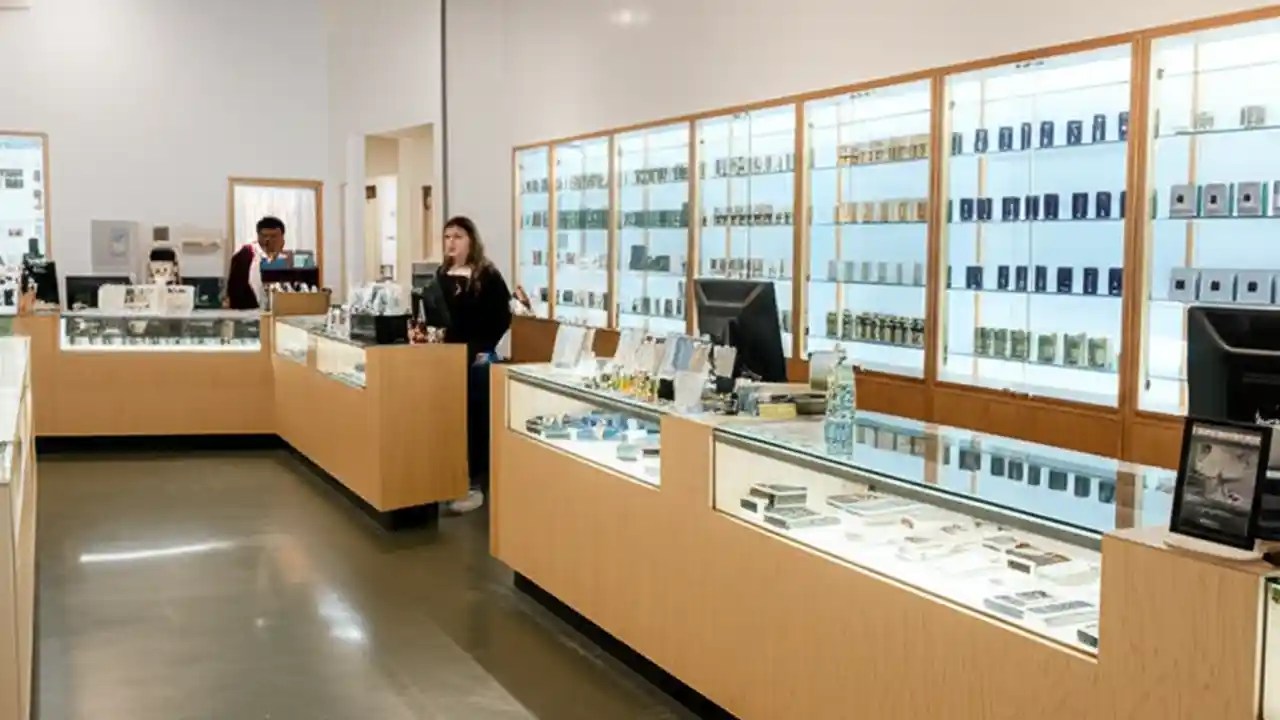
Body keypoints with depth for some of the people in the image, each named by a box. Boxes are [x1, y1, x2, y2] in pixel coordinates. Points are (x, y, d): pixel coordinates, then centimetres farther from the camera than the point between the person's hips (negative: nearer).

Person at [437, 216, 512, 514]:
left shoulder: (488, 276, -4)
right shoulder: (441, 276, 12)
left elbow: (502, 317, -7)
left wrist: (483, 348, -13)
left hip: (478, 359, -5)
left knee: (478, 419, -4)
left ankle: (477, 483, 2)